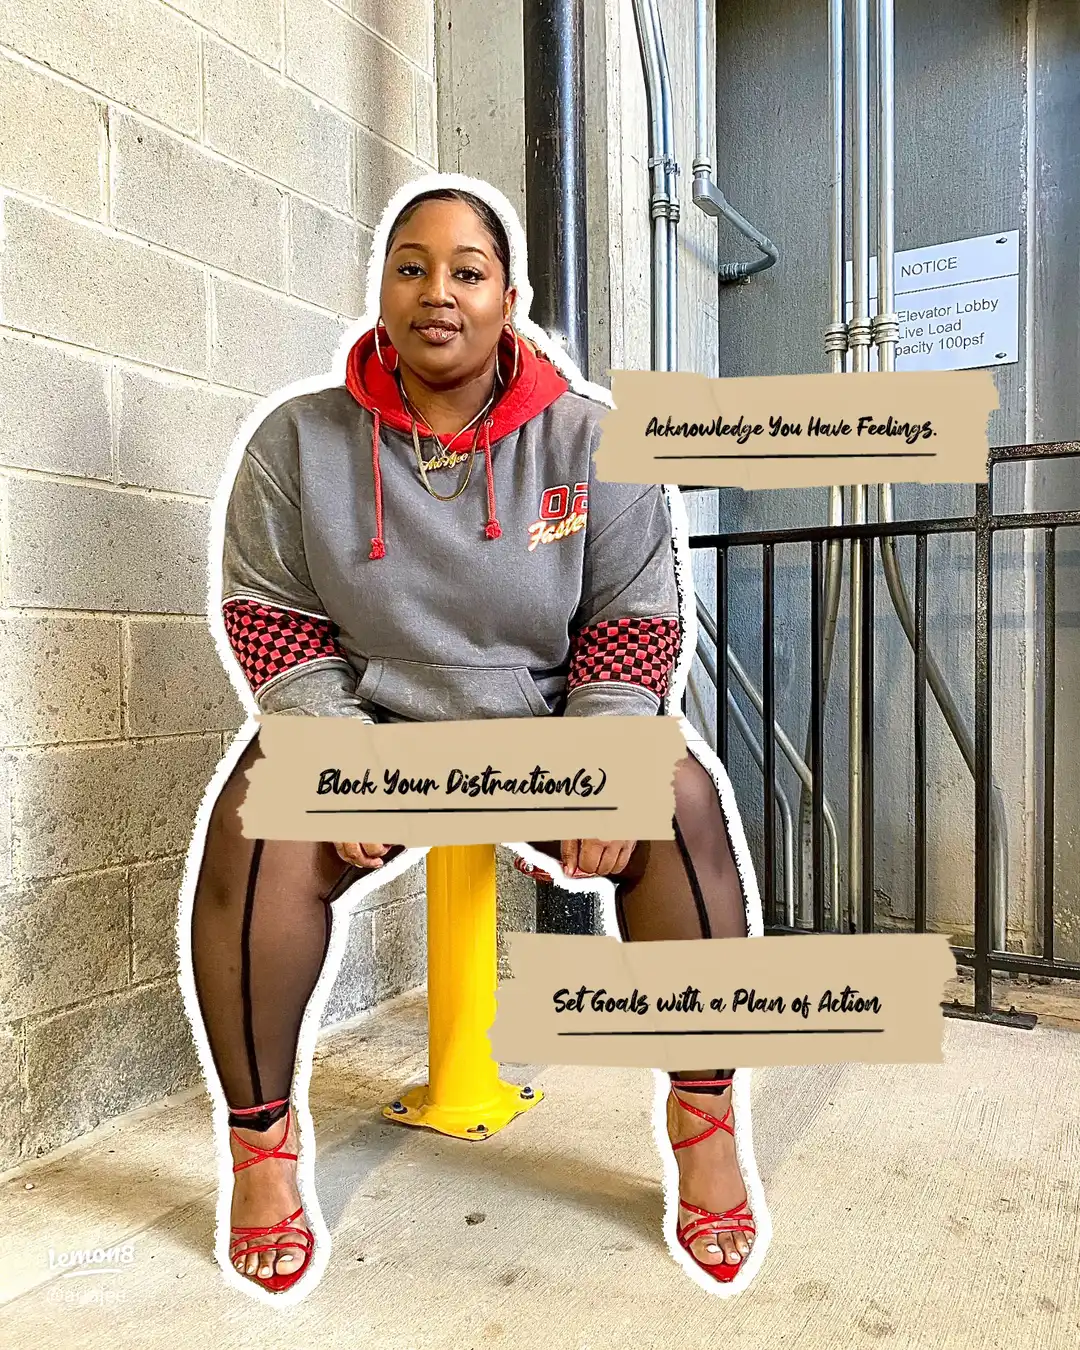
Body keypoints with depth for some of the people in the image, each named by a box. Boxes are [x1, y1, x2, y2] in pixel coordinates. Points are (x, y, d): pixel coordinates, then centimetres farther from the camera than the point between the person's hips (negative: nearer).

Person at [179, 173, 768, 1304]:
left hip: (547, 722, 0)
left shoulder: (589, 438, 0)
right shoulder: (299, 441, 2)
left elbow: (635, 622, -1)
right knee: (258, 820, -29)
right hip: (369, 720, 1)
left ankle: (705, 1122, -9)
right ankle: (258, 1142, -8)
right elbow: (271, 622, 1)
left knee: (680, 801, -28)